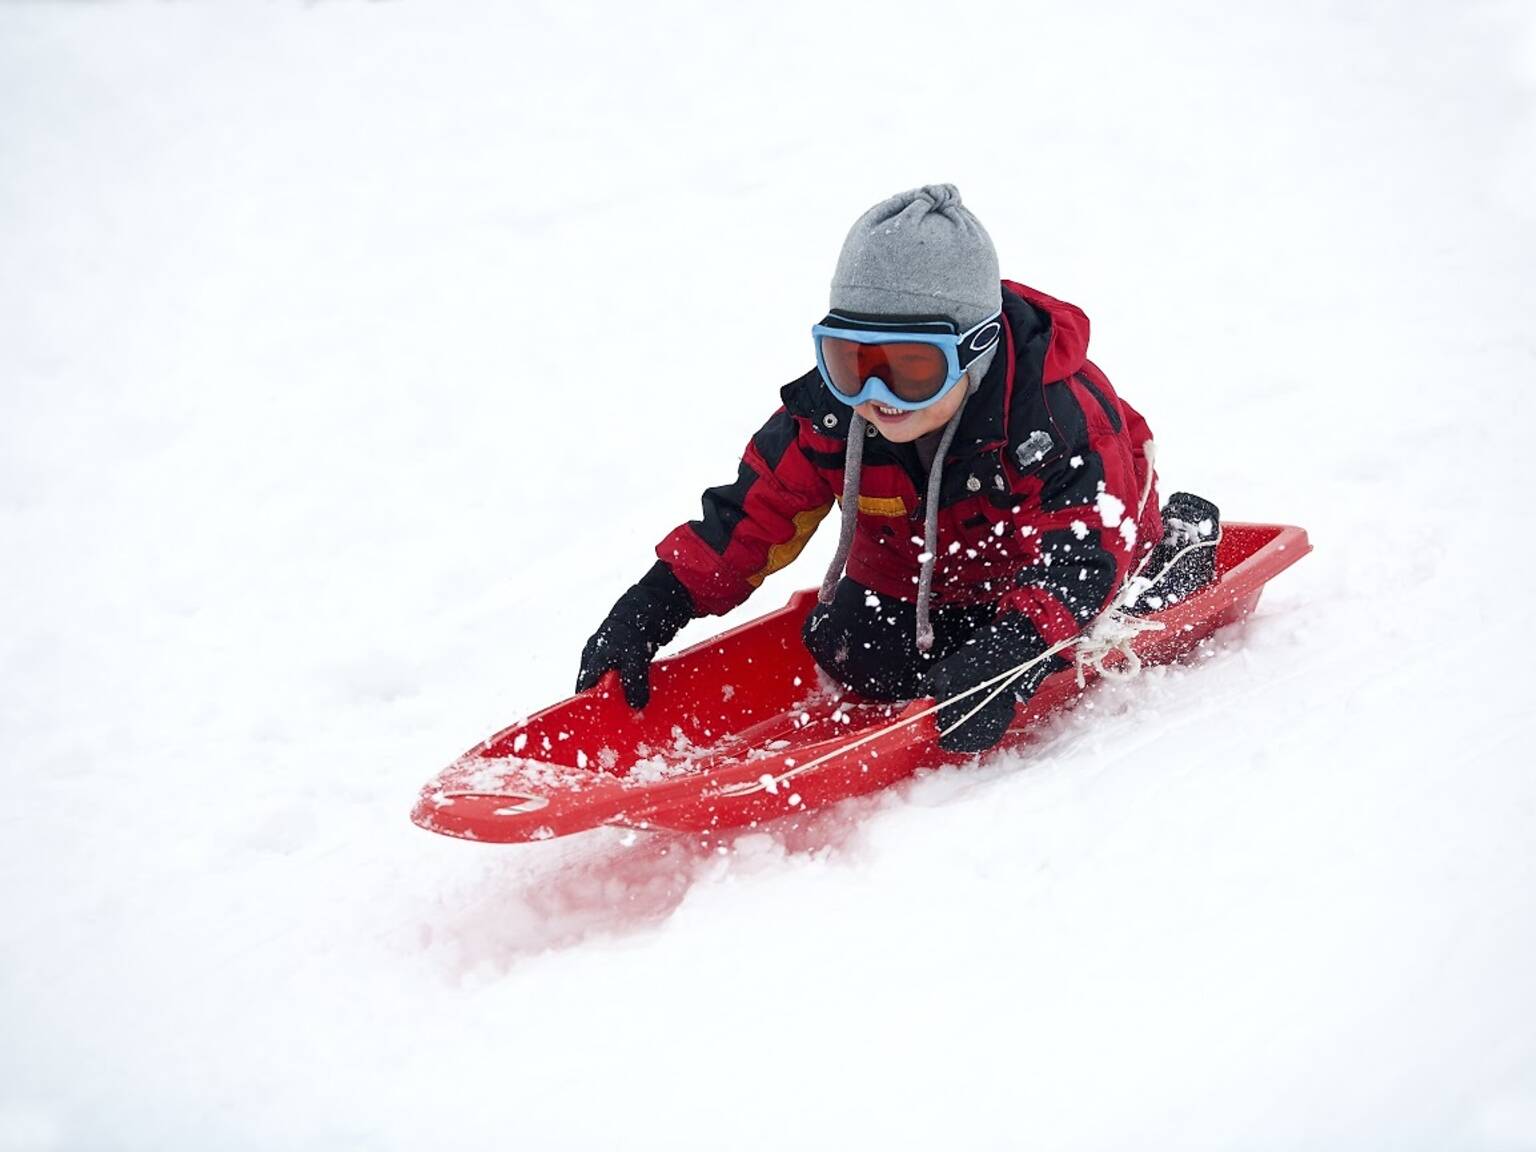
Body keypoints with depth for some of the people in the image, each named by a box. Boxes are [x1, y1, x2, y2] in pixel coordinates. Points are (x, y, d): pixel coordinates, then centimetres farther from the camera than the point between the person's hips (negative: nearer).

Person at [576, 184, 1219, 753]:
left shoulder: (1056, 410, -34)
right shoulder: (827, 413, -23)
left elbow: (1082, 553, -40)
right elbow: (749, 517, -15)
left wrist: (1008, 652, -57)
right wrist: (650, 609, -25)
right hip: (915, 576, 2)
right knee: (850, 652, -14)